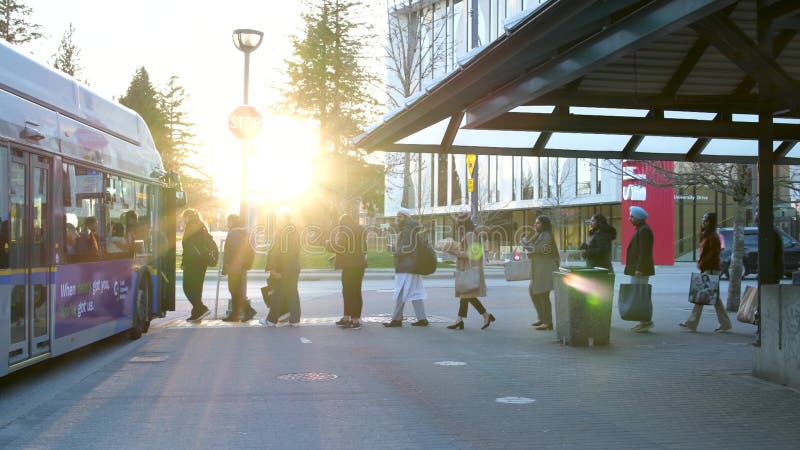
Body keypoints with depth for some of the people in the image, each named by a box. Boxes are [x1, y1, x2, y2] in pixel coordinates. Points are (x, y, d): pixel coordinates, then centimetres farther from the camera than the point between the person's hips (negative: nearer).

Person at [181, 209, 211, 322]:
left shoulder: (191, 228, -10)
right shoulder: (202, 228, 16)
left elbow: (188, 247, -16)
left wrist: (184, 262, -12)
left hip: (192, 263, -9)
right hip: (202, 262, 9)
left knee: (188, 288, -5)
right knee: (197, 287, 12)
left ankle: (201, 308, -15)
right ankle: (197, 313, 12)